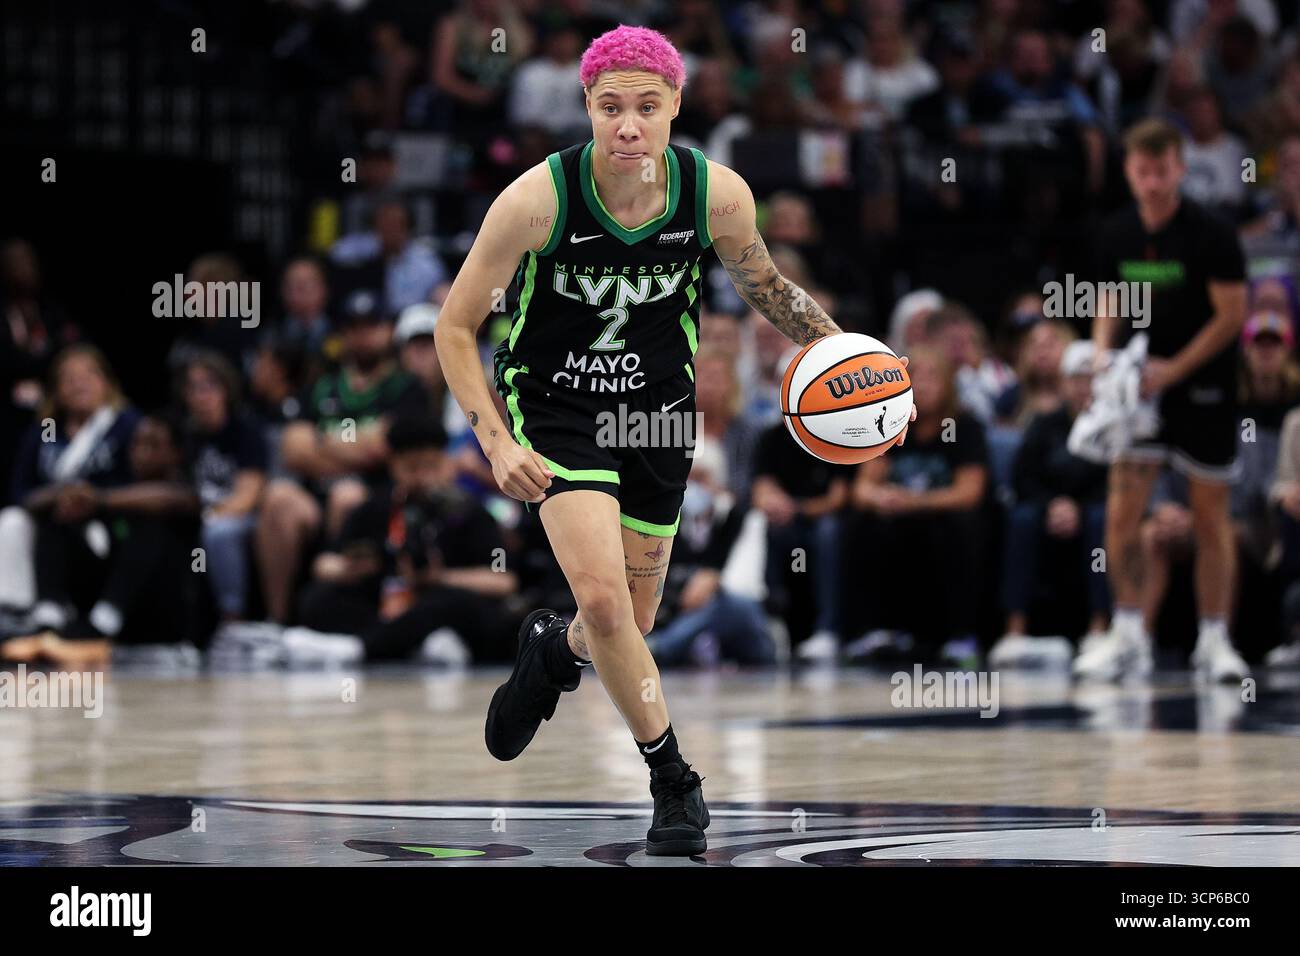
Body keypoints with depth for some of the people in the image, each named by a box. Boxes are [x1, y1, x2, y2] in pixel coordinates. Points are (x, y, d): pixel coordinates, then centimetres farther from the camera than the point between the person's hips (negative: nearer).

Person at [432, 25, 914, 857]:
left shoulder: (718, 194, -16)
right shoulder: (537, 200, -24)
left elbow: (760, 281, 7)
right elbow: (456, 326, -13)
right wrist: (497, 442, -22)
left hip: (659, 411, 3)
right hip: (556, 406, -3)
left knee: (632, 626, 12)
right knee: (603, 598, -21)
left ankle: (553, 650, 49)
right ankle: (673, 779, -3)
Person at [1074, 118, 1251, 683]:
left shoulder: (1211, 235, -12)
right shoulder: (1117, 235, 2)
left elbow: (1233, 314, -11)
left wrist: (1173, 369, -17)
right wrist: (1102, 355, -6)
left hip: (1203, 386, -3)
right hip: (1141, 384, 3)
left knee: (1210, 517, 3)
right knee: (1122, 511, -8)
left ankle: (1213, 641, 12)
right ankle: (1128, 636, -1)